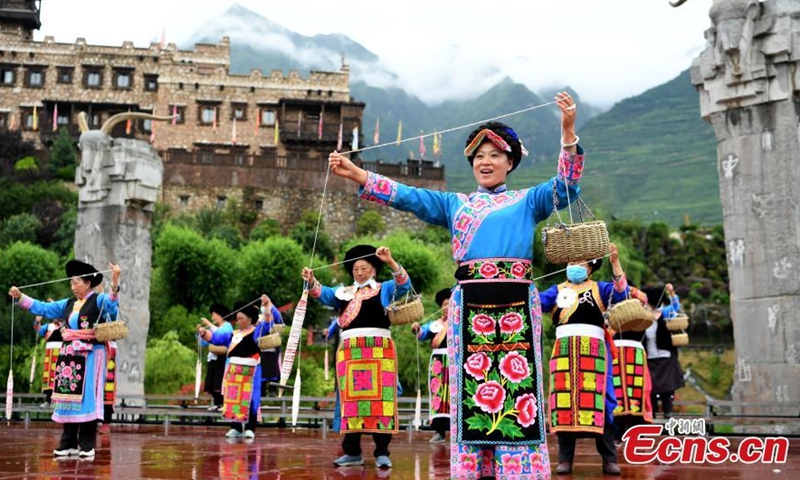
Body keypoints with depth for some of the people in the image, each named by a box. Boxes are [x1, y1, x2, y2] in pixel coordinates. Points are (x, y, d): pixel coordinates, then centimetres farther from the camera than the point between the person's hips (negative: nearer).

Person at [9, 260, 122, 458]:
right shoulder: (68, 304, 15)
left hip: (90, 357, -6)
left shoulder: (99, 300, -3)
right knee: (69, 398, 5)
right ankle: (68, 444, 10)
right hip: (69, 356, 6)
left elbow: (112, 302, -24)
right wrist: (21, 297, 17)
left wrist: (115, 281, -41)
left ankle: (87, 445, -3)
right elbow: (43, 308, 21)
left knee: (86, 398, -6)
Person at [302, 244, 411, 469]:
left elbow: (404, 284, -4)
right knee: (351, 399, 3)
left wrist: (390, 261, -19)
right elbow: (322, 293, 7)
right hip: (349, 351, 3)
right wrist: (311, 281, -14)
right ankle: (352, 452, 8)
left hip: (378, 350, -3)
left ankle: (382, 452, -6)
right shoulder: (343, 292, 20)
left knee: (380, 398, -8)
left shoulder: (384, 289, 13)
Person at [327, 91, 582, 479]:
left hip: (516, 306, -2)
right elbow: (405, 196, 12)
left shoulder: (527, 201, 15)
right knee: (471, 390, 0)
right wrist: (355, 173, 2)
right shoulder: (455, 203, 20)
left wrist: (568, 131, -13)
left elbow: (566, 186, 0)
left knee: (518, 386, -7)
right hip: (469, 307, 2)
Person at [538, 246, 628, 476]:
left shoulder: (599, 288, 14)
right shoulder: (558, 290, 18)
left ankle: (609, 459, -2)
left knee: (598, 400, -5)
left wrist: (615, 262, -11)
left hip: (594, 350, -2)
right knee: (564, 399, -2)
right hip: (564, 350, 2)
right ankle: (565, 458, 2)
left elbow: (621, 293, -4)